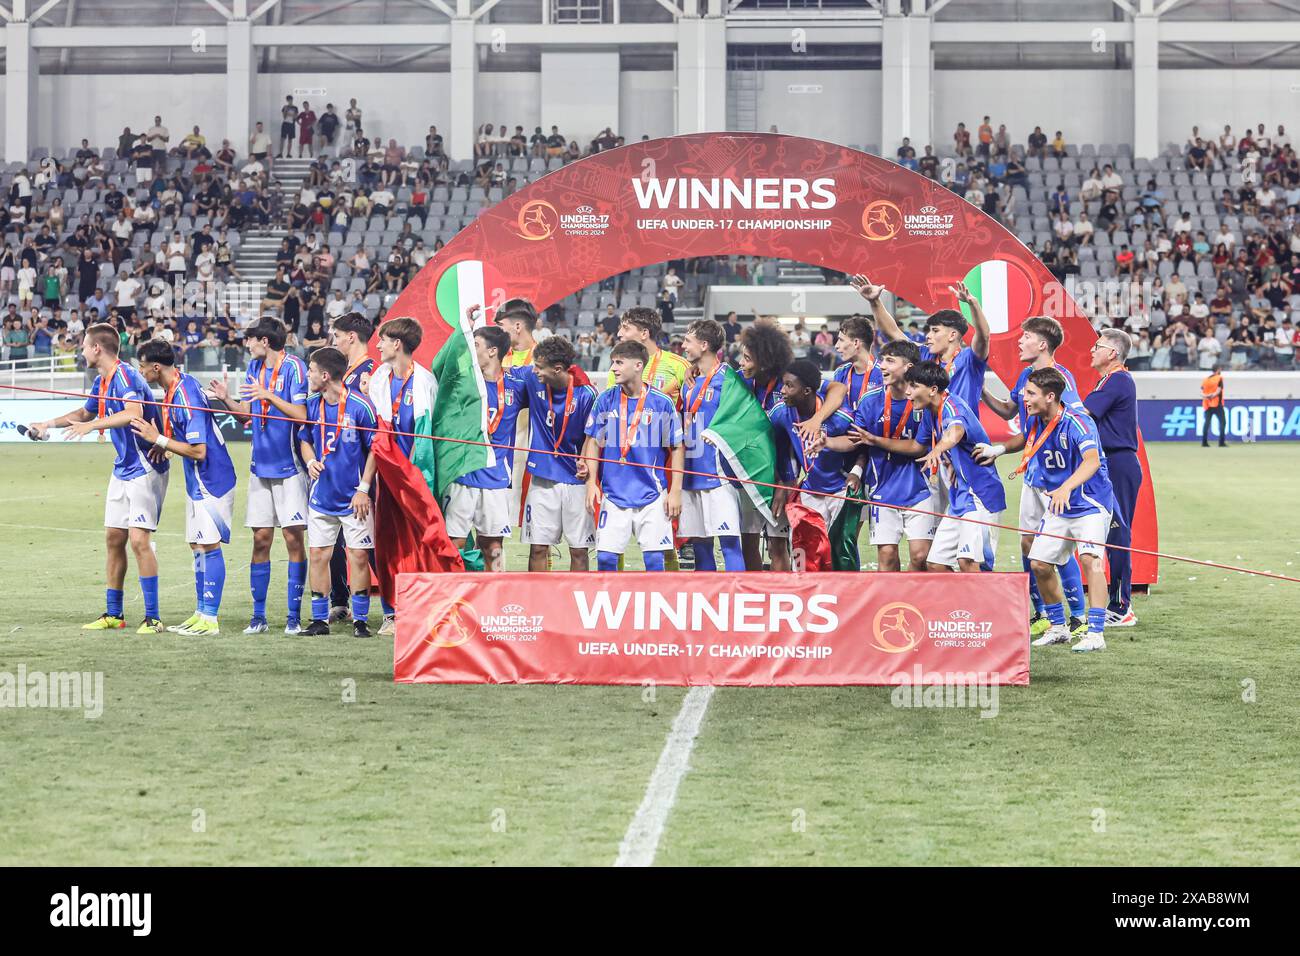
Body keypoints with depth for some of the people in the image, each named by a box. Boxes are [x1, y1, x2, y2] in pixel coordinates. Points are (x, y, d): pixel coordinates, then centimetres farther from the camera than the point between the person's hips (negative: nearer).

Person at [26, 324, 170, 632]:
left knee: (139, 539, -14)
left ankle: (153, 618, -10)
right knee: (113, 539, 11)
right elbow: (85, 413, 31)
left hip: (145, 468, -10)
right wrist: (47, 424, 29)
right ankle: (113, 614, 20)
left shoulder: (125, 376, -19)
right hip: (122, 469, 10)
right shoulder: (102, 381, 11)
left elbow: (134, 413, -38)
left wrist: (92, 425, -41)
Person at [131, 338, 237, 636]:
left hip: (211, 481, -10)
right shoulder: (176, 386, 7)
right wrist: (161, 443, 5)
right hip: (198, 482, 10)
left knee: (208, 546, -8)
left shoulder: (186, 396, -23)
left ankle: (209, 621, -6)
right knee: (198, 545, 12)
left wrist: (159, 439, -19)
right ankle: (201, 613, 18)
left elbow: (198, 451, -25)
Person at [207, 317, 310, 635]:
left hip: (289, 467, -6)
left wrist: (268, 395, -22)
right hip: (261, 466, 6)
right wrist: (226, 399, -1)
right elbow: (247, 411, 16)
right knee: (260, 540, 5)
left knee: (293, 538, -4)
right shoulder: (254, 367, 11)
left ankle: (294, 616, 0)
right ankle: (258, 617, 9)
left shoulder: (294, 367, -10)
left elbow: (301, 414, -16)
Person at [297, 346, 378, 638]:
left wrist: (364, 488, -10)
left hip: (353, 497, -5)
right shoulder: (312, 405, 3)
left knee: (359, 556, -2)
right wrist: (310, 460, -4)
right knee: (318, 555, 5)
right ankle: (320, 619, 12)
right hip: (322, 494, 5)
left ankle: (360, 620, 6)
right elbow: (304, 439, 18)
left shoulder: (360, 406, -12)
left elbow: (374, 448, -6)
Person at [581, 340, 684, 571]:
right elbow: (593, 441, 9)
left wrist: (675, 491, -1)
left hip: (652, 495, -1)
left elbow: (677, 448, 3)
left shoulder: (662, 403, -3)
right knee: (606, 557, -2)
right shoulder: (606, 400, 2)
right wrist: (591, 482, 0)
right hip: (614, 493, 1)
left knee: (654, 558, -1)